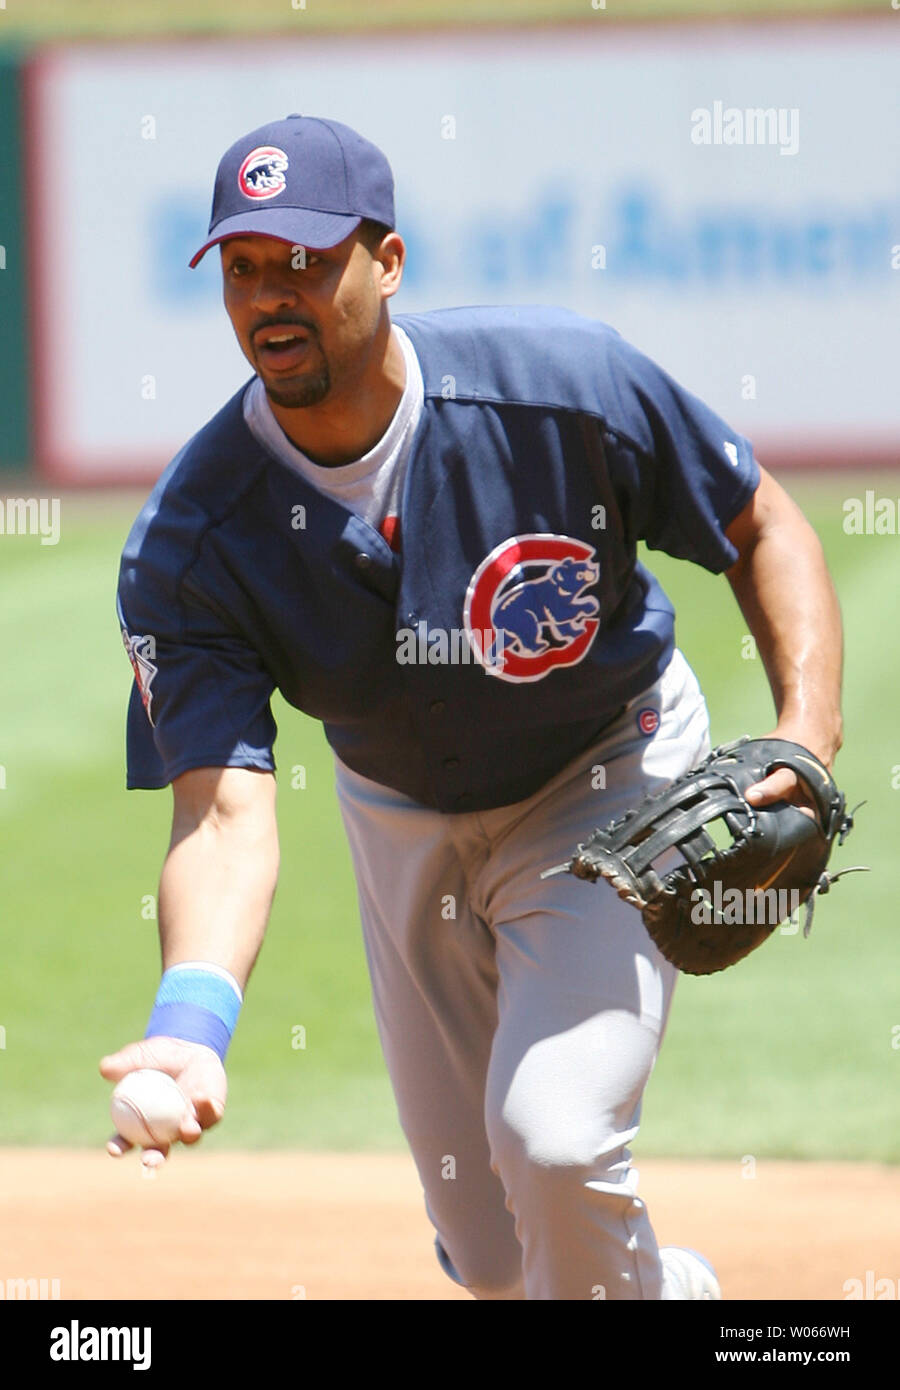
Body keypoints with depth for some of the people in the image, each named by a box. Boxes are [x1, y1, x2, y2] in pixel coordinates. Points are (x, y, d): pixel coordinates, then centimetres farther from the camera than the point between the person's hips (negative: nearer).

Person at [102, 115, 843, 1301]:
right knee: (487, 1253, 9)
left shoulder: (568, 386, -28)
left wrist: (810, 734, -29)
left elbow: (763, 525, -12)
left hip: (611, 779, -3)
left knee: (550, 1138, -25)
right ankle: (671, 1288, 43)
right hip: (402, 817, 3)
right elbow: (227, 811, -34)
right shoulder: (189, 545, -25)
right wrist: (192, 1020, -54)